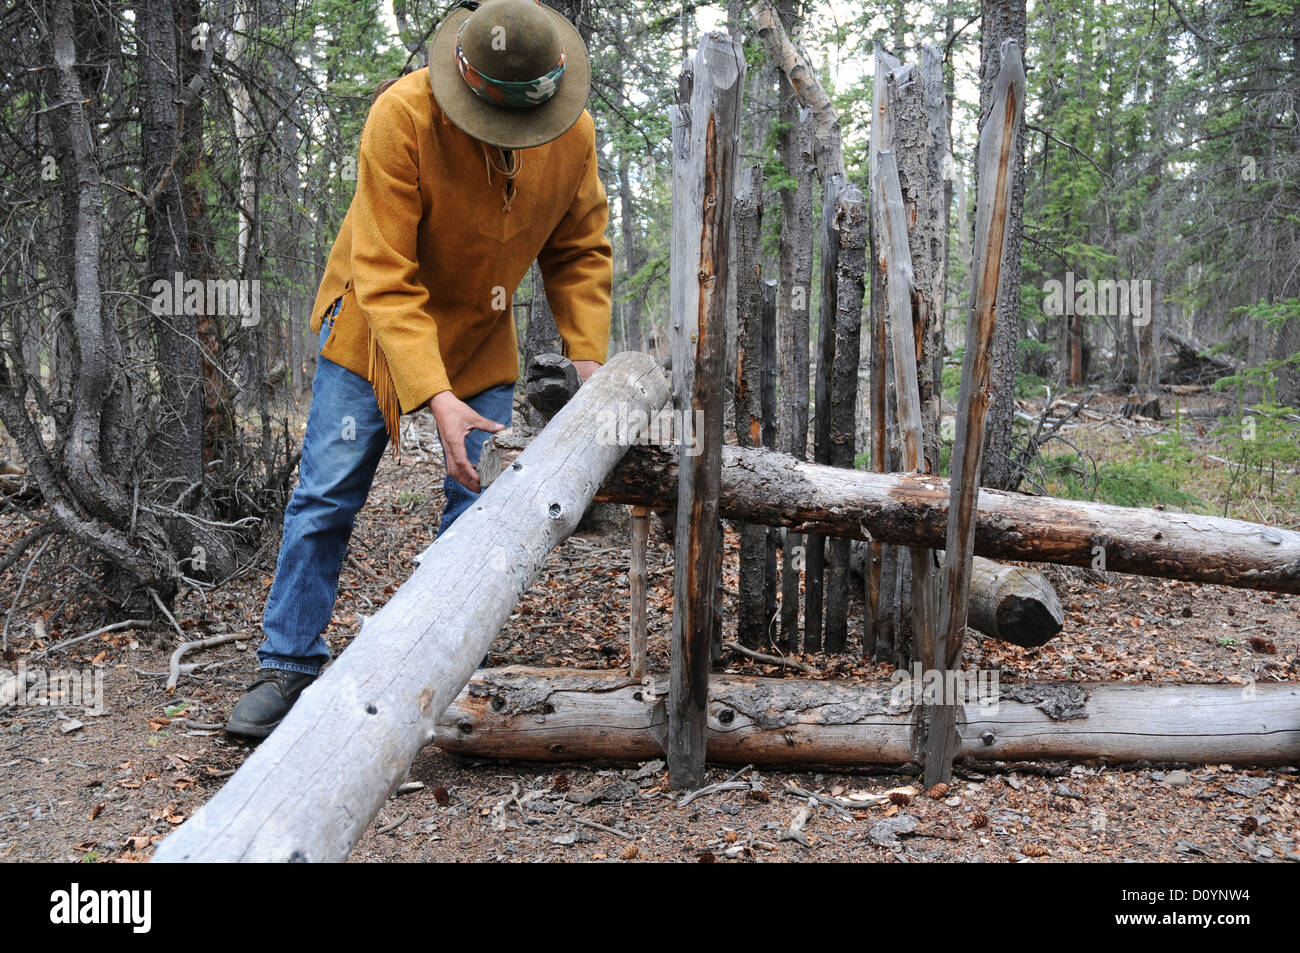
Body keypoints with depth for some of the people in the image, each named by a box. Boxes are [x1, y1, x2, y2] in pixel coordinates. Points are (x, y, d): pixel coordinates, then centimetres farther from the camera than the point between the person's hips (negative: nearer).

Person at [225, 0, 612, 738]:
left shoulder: (575, 132, -16)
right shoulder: (404, 117, -29)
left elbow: (581, 250, -1)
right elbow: (384, 278, -31)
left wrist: (588, 355, -13)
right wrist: (435, 397, -41)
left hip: (483, 340, 4)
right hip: (374, 324, -3)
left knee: (479, 507, -1)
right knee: (326, 498, -1)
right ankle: (290, 666, 12)